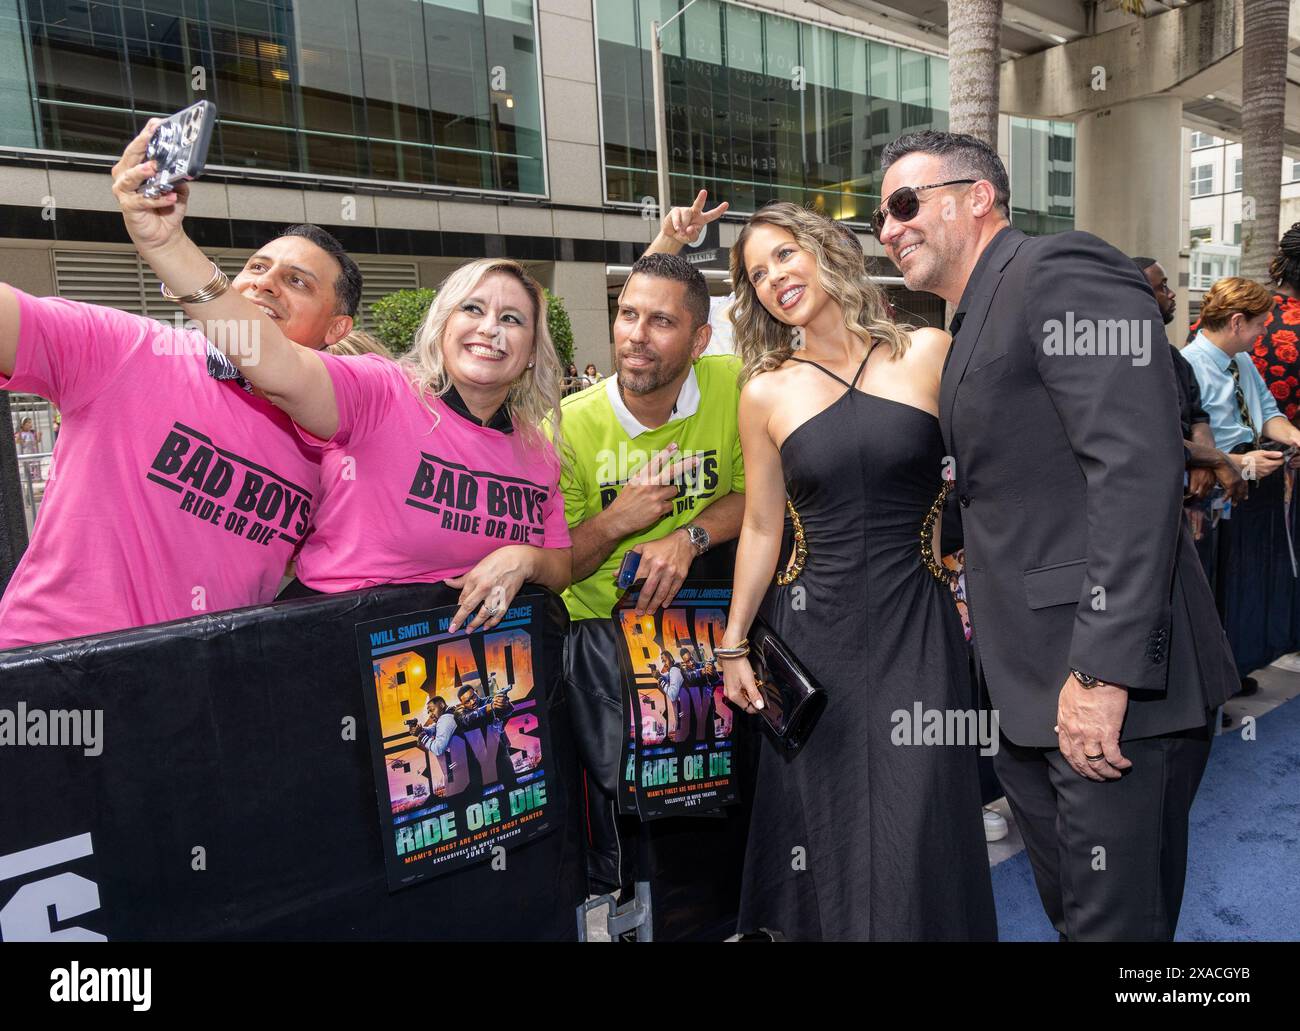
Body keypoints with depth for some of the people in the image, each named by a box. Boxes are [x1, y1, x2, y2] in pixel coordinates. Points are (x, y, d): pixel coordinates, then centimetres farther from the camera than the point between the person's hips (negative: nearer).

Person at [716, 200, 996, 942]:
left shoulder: (929, 353, -1)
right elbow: (762, 529, 6)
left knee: (915, 832, 3)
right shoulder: (766, 392, 2)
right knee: (828, 831, 11)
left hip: (915, 625, -1)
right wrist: (734, 643, 8)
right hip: (814, 633, 1)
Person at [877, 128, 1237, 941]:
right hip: (1033, 689, 9)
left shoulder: (1063, 274, -11)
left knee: (1118, 919, 4)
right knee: (1068, 908, 20)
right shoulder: (977, 321, 17)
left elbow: (1139, 469, -22)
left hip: (1112, 686, -9)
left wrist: (1103, 671, -24)